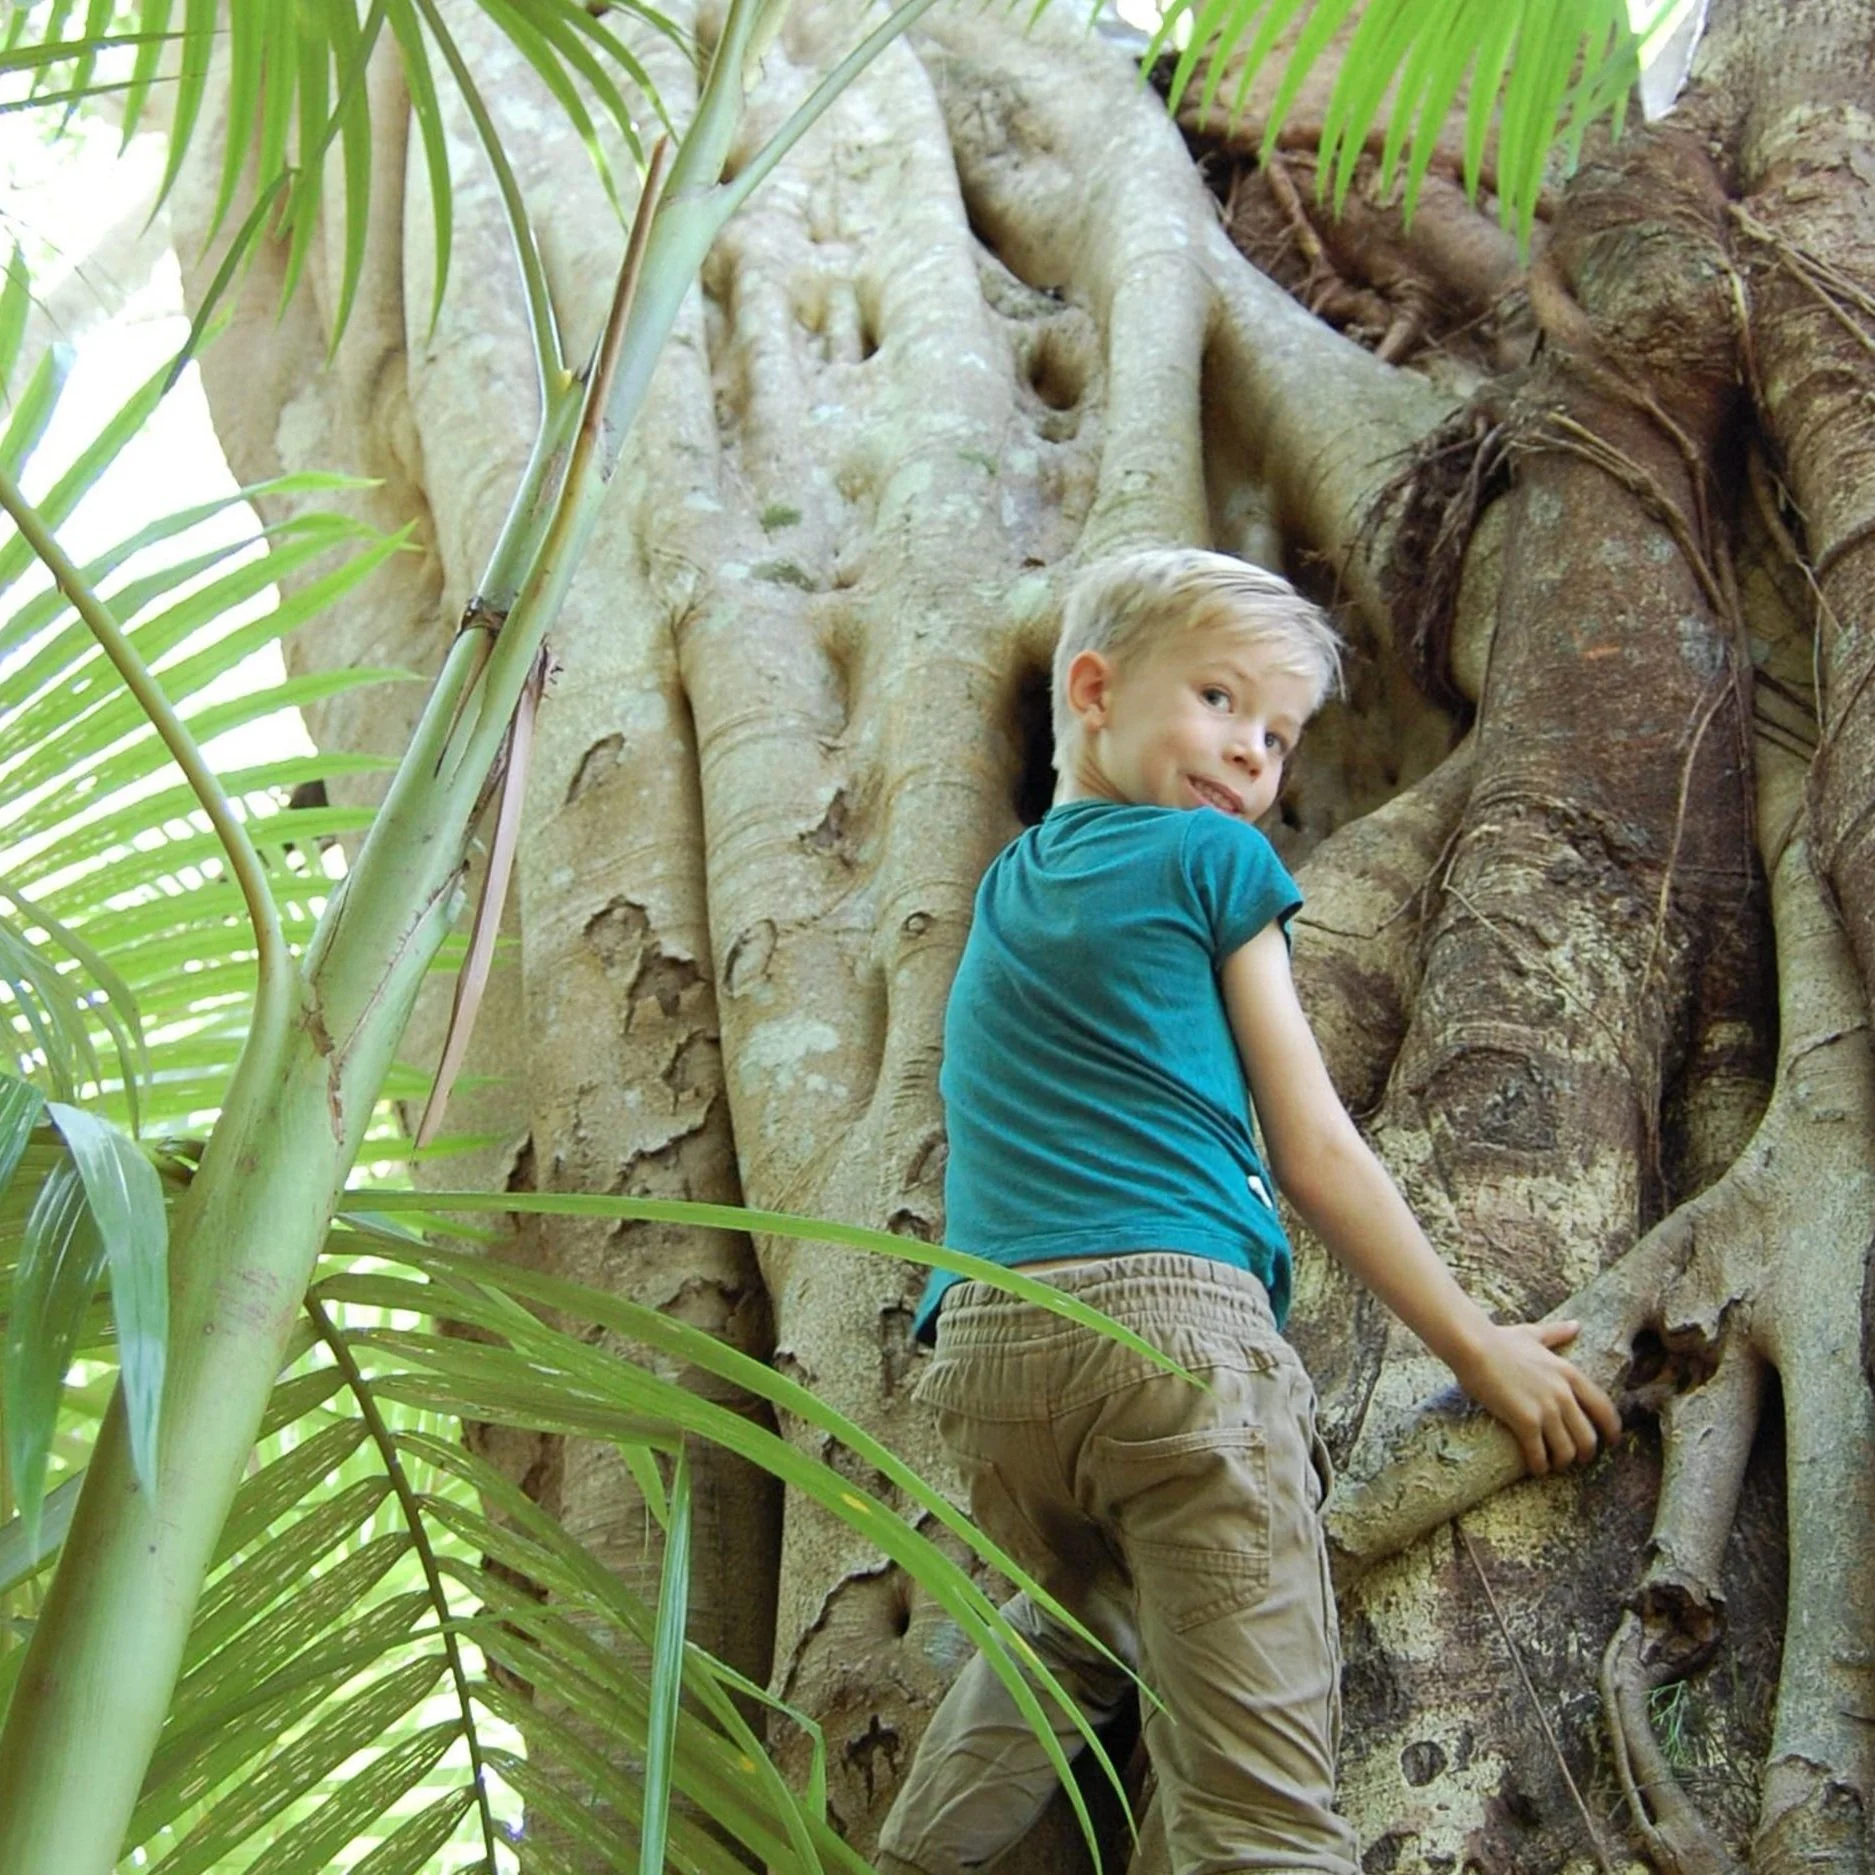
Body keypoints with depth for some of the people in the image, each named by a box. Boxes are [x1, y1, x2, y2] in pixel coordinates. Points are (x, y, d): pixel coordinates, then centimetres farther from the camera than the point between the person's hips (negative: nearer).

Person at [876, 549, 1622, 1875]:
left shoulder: (1004, 888, 24)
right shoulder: (1216, 859, 6)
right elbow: (1314, 1156, 5)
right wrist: (1479, 1349, 11)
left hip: (984, 1342, 6)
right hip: (1175, 1320, -6)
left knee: (1064, 1640, 30)